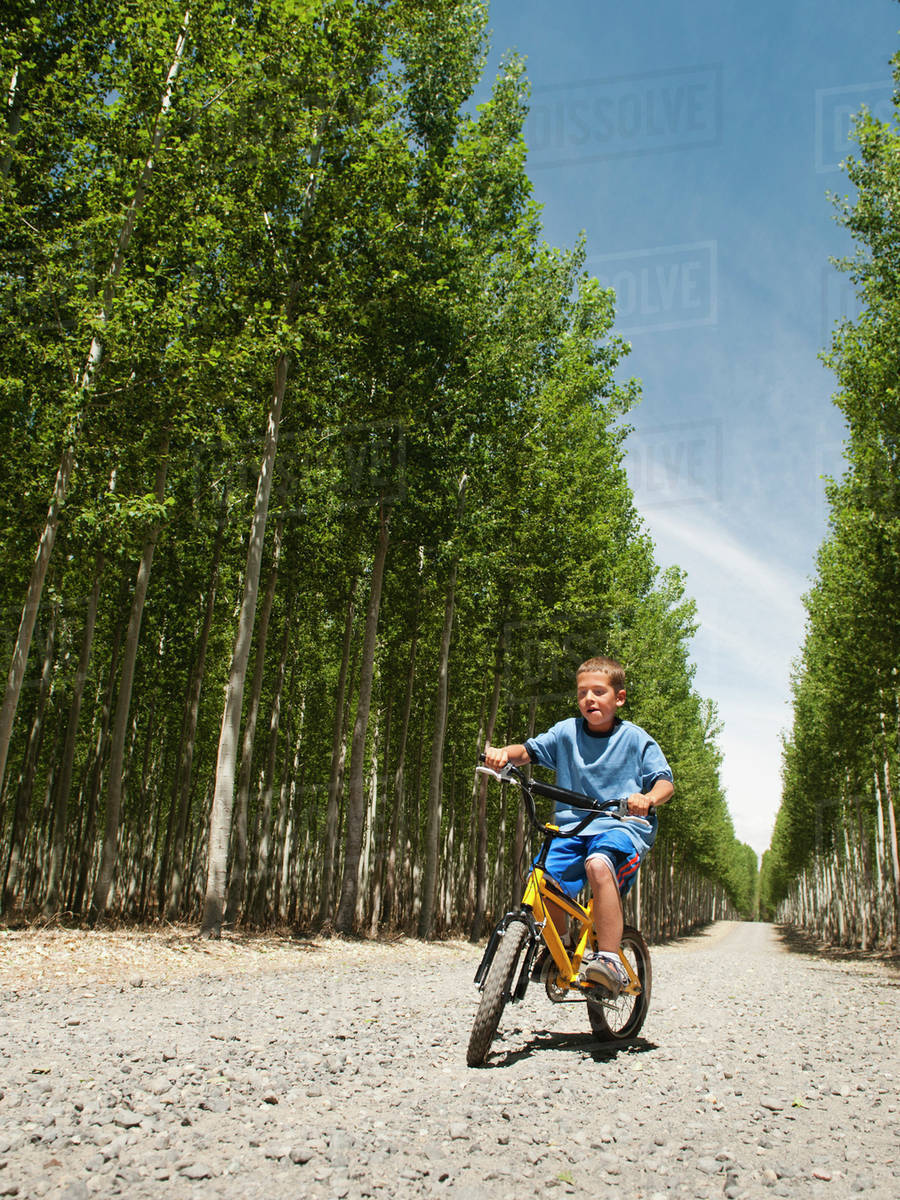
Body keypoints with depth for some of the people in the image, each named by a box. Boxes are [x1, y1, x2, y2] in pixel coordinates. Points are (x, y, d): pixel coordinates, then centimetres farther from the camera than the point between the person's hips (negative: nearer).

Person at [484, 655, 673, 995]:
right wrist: (504, 753, -23)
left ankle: (609, 962, -30)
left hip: (622, 826, -3)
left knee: (599, 865, -36)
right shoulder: (567, 731, 7)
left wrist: (648, 798, -27)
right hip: (573, 826, 4)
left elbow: (665, 781, -3)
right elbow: (530, 750, 1)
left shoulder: (635, 738, 1)